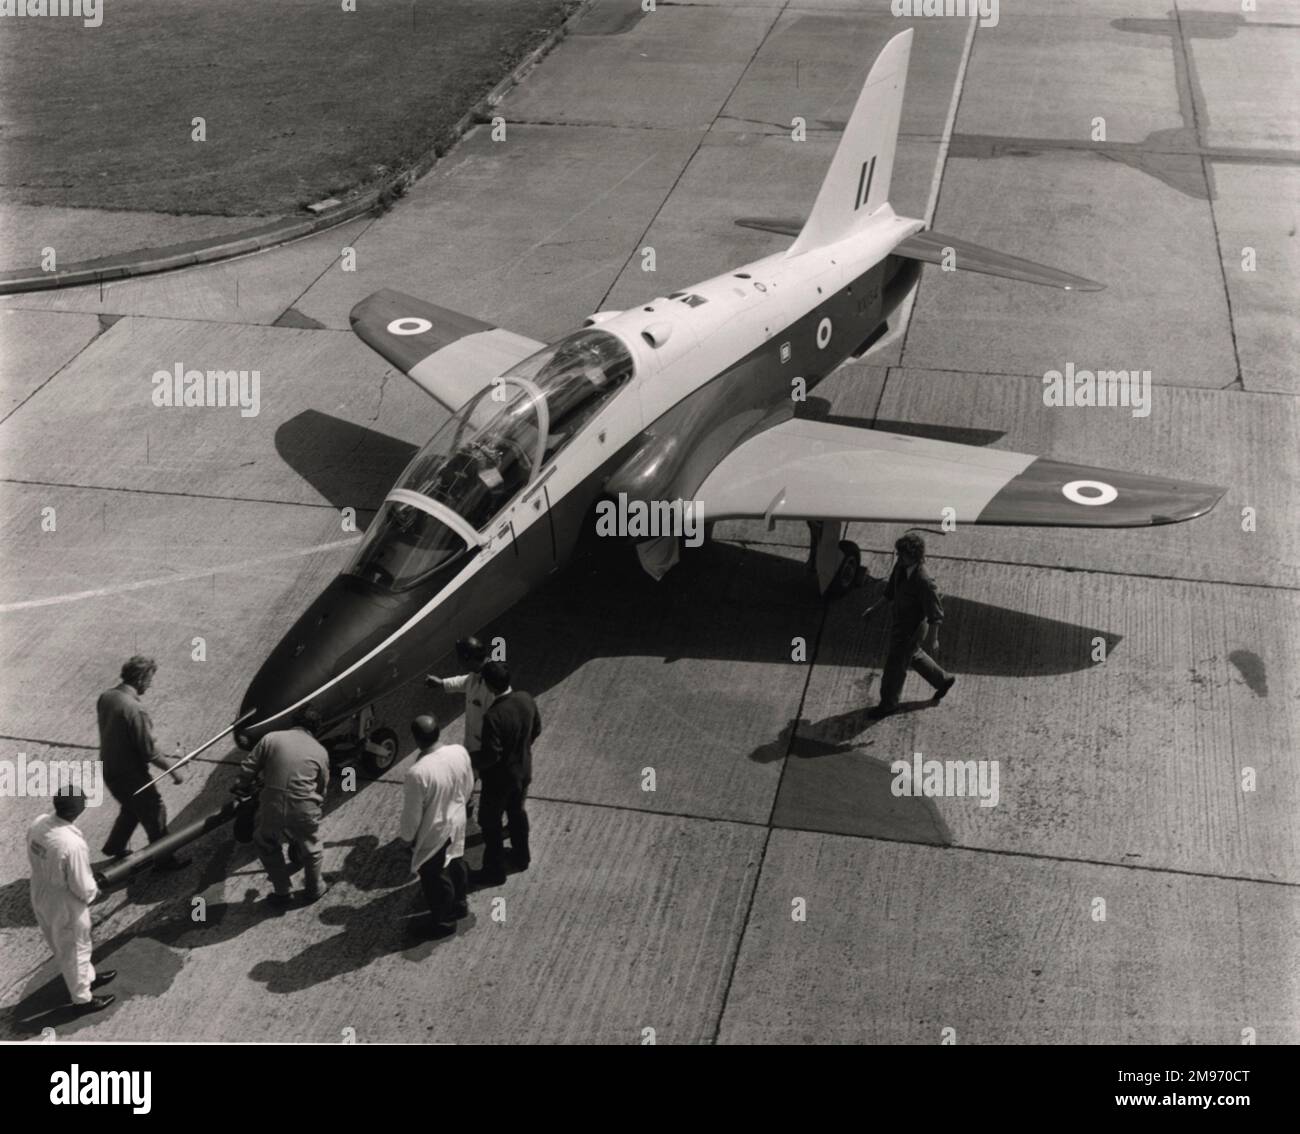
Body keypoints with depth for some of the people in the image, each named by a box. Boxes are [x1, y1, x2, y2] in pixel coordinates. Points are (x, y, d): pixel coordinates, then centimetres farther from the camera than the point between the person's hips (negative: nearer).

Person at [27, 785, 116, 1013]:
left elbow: (34, 858, 2)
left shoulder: (38, 824, -16)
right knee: (74, 951, 17)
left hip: (41, 897, 7)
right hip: (65, 905, -7)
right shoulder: (72, 844, -37)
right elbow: (82, 887, -25)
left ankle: (87, 977, 53)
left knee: (61, 946, 28)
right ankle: (83, 999, 39)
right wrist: (93, 891, -3)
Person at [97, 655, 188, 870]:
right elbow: (149, 751, -24)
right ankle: (164, 860, 25)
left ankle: (116, 847, 44)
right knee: (155, 812, 11)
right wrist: (172, 769, -9)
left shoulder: (105, 697, -4)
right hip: (131, 775, -8)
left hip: (108, 770, 8)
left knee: (131, 808, 30)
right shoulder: (135, 710, -29)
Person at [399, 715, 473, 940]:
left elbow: (412, 813, -22)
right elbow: (469, 786, 0)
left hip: (433, 833, -6)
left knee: (436, 878, 17)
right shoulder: (460, 752, -19)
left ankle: (443, 923, 37)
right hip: (457, 822, 6)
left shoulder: (418, 773, -36)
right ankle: (459, 904, 53)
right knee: (456, 864, 30)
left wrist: (407, 837, -4)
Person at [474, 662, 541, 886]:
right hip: (523, 771, 7)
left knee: (490, 822, 14)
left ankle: (494, 871, 26)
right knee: (517, 812, 28)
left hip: (500, 778, -7)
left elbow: (492, 755, -28)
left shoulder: (493, 716, -34)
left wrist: (476, 764, -9)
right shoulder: (525, 699, -13)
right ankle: (521, 857, 46)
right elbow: (536, 729, 3)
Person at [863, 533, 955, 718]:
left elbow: (936, 614, -25)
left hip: (912, 630, -8)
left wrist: (933, 639, -18)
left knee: (895, 665, 9)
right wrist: (874, 606, 8)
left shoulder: (924, 582, -35)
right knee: (913, 656, 29)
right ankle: (943, 681, 50)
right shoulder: (900, 567, -11)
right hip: (899, 623, 8)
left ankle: (888, 703, 33)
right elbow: (891, 591, 9)